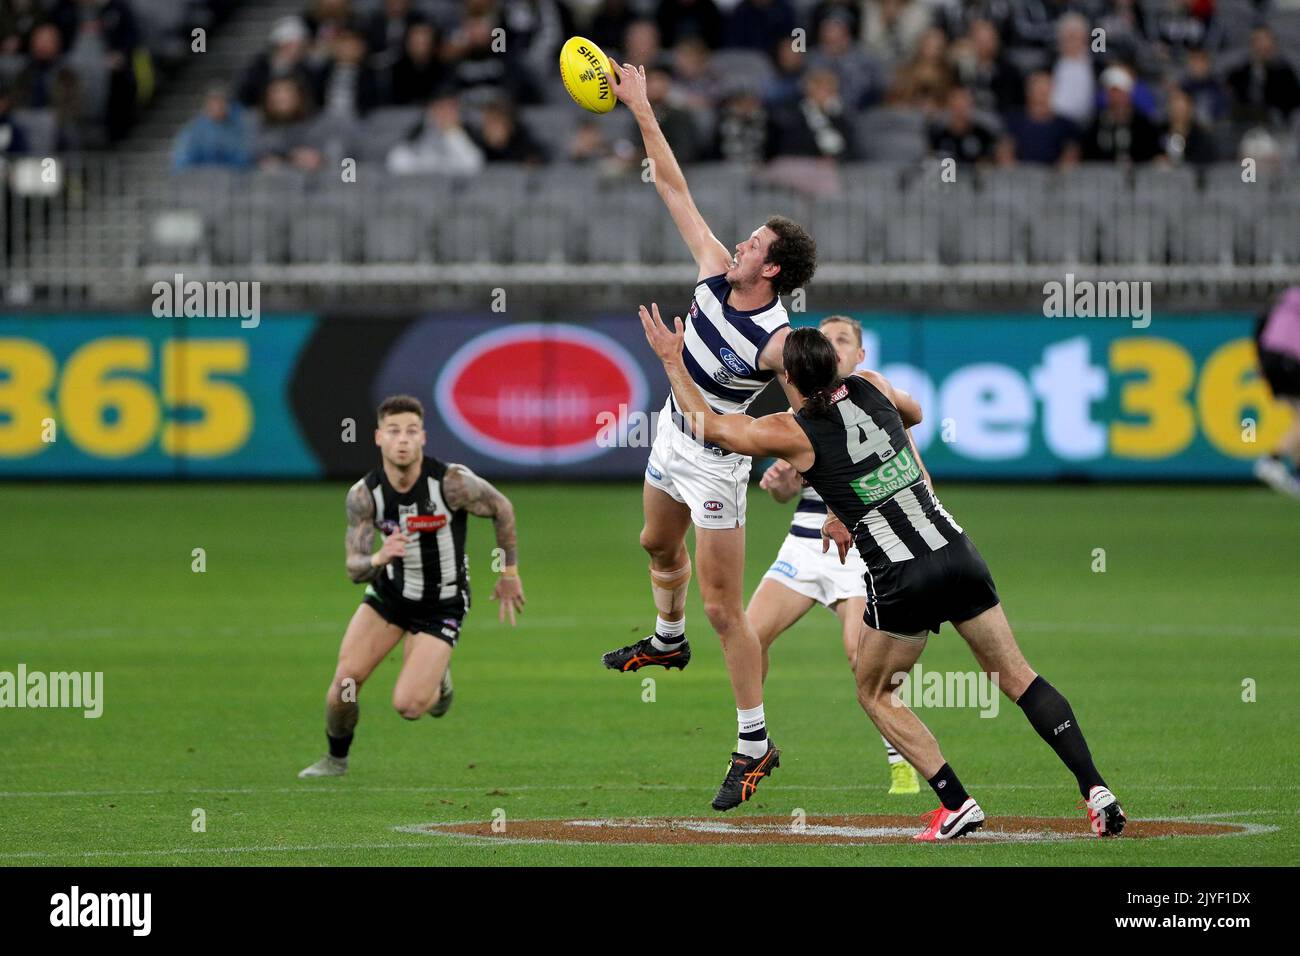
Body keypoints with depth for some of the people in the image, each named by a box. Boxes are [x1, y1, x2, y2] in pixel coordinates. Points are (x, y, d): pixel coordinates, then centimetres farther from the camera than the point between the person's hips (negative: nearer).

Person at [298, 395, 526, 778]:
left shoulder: (452, 482, -24)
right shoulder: (363, 495, -15)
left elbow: (501, 508, -6)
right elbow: (354, 569, -15)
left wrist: (510, 572, 1)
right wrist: (379, 559, -39)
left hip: (442, 604, -3)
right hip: (389, 592, 3)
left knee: (408, 705, -15)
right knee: (346, 677, -9)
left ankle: (438, 682, 23)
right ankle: (336, 759, 19)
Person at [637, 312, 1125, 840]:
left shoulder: (791, 433, -5)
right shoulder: (870, 386, 8)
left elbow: (708, 425, 9)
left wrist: (672, 361, 21)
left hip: (902, 578, -5)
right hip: (957, 552, 5)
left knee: (875, 695, 16)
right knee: (1017, 676, 10)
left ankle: (957, 804, 4)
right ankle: (1096, 789, 0)